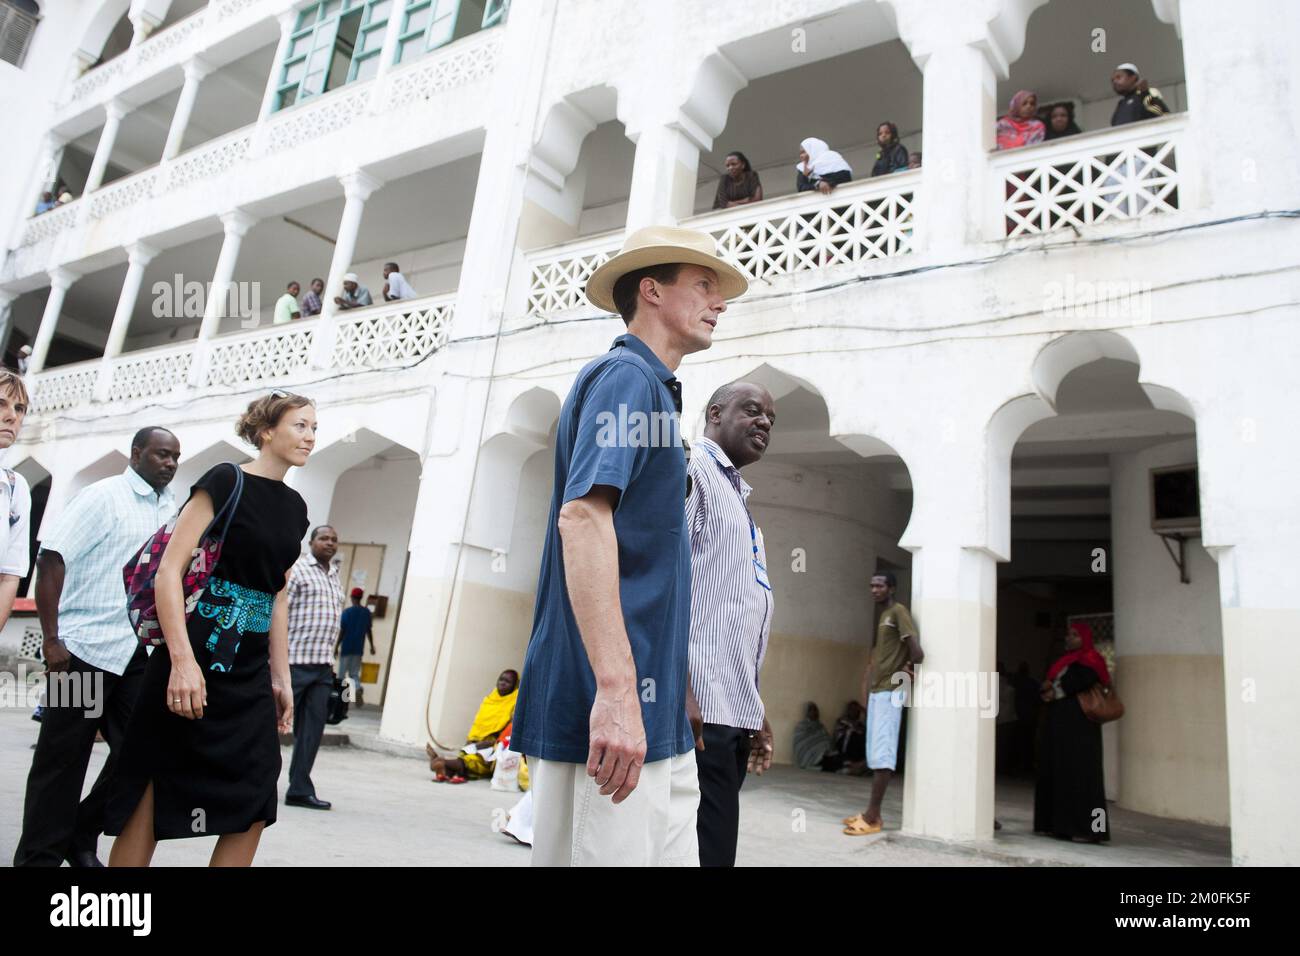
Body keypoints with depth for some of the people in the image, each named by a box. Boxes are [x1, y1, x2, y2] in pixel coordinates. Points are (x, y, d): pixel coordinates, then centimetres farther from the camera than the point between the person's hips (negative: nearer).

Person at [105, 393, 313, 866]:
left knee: (255, 804, 4)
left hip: (250, 675, 6)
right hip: (196, 662, -6)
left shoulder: (294, 507, 11)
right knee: (151, 790, 4)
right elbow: (169, 569, -14)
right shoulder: (226, 480, -8)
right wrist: (182, 660, -22)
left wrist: (281, 677, 15)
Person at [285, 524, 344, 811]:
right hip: (294, 661, -7)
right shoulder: (296, 570, -4)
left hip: (323, 667, 7)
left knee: (312, 729, 6)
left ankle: (300, 790, 11)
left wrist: (331, 660, 16)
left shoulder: (336, 577, 17)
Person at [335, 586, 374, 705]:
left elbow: (342, 631, -9)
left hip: (346, 647, -3)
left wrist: (336, 646, -2)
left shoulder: (347, 612, -9)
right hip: (359, 648, 3)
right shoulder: (367, 612, 3)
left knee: (342, 673, 9)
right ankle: (358, 689, -19)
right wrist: (372, 646, 15)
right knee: (354, 673, 8)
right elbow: (369, 630, 7)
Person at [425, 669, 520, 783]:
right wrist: (470, 740, -2)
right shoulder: (489, 699, 16)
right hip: (478, 744, 5)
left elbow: (507, 735, -9)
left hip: (494, 748, -5)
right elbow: (477, 725, 15)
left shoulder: (515, 704, -2)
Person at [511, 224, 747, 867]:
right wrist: (615, 690, -29)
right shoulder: (626, 376, -8)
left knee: (672, 850, 14)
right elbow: (581, 515, -22)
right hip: (615, 711, -10)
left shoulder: (654, 388, 22)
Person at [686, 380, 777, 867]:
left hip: (733, 710, 9)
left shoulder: (737, 496, 25)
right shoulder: (688, 468, -3)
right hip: (697, 707, -9)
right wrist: (679, 688, -24)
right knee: (702, 850, -7)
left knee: (714, 845, 13)